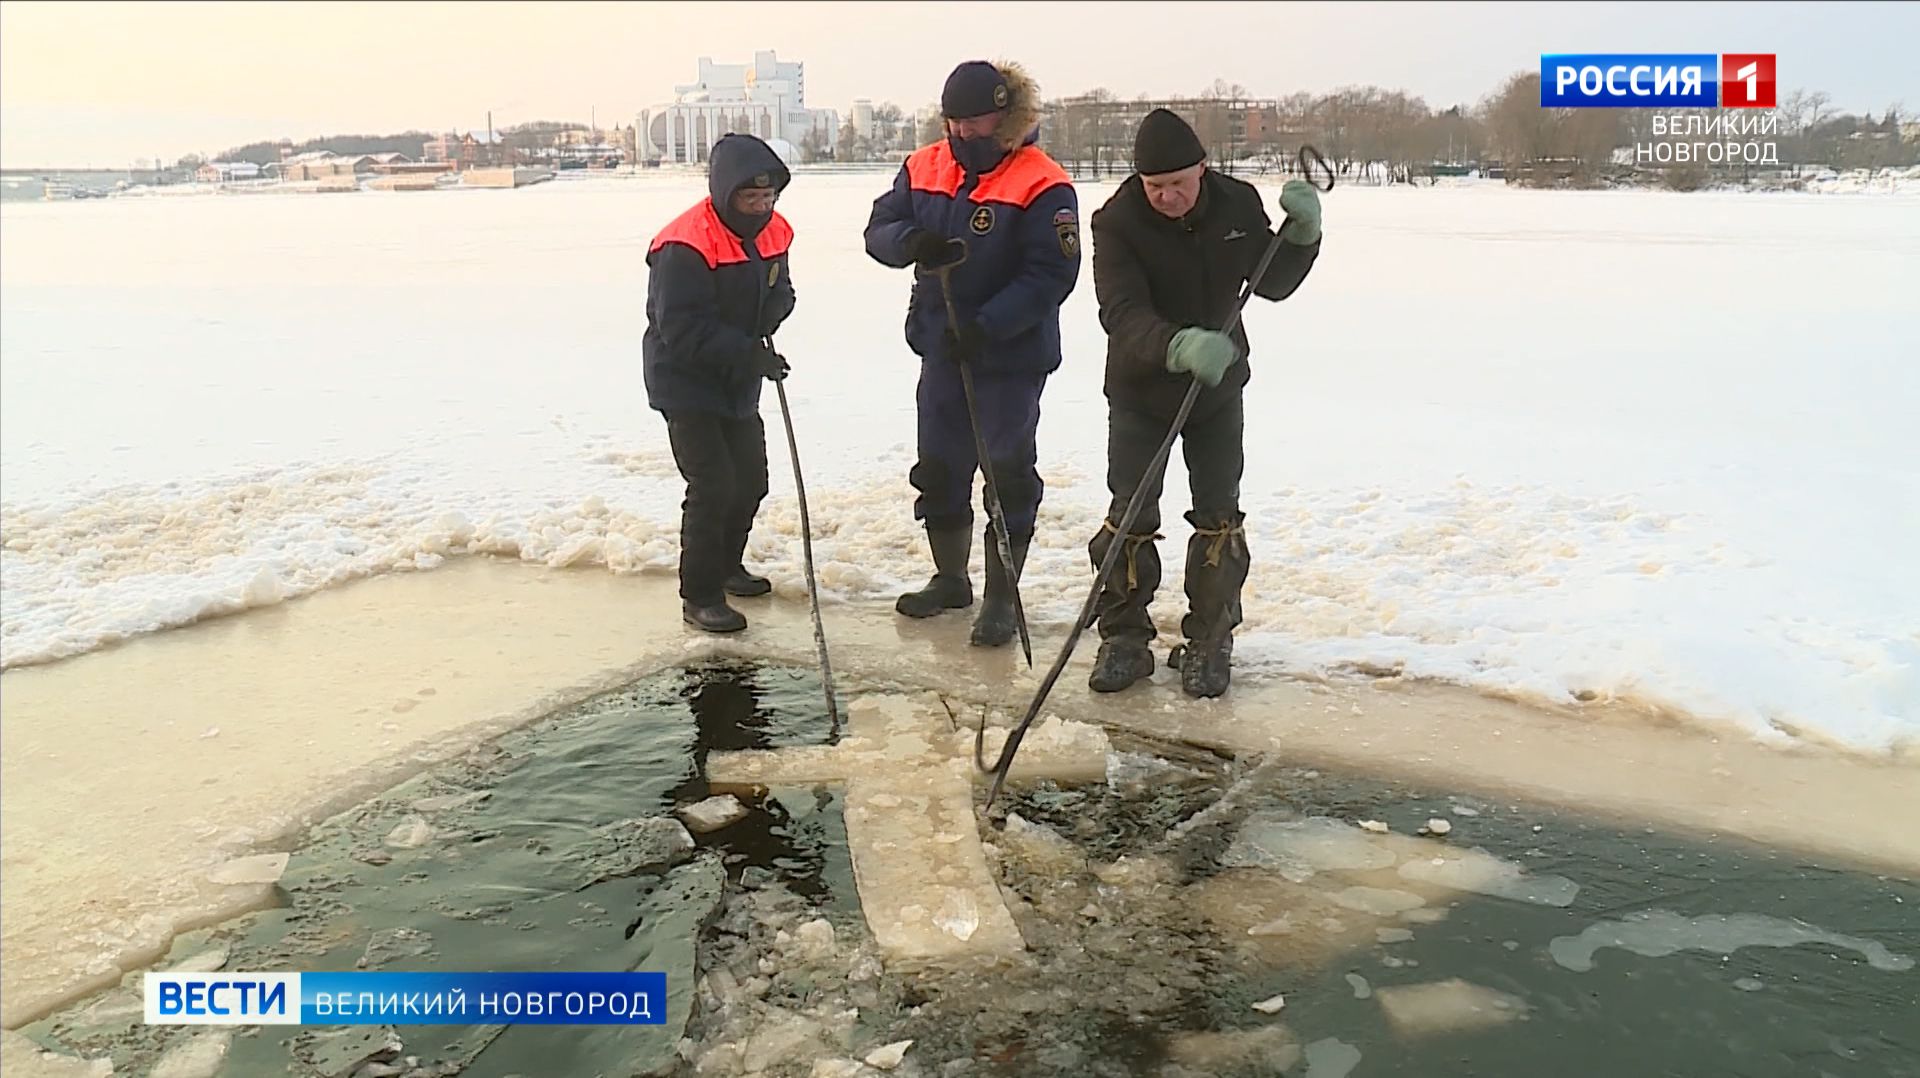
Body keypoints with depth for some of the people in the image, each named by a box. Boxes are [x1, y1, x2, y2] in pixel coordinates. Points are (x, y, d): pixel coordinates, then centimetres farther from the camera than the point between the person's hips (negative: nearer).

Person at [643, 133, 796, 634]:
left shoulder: (773, 233, 0)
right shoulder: (685, 246, -25)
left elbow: (780, 293, 9)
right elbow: (683, 330, -28)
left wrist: (768, 311, -16)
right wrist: (750, 353, -33)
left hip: (738, 383, 8)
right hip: (686, 382, -8)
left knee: (751, 479, 16)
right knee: (713, 487, -12)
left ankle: (726, 565, 38)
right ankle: (700, 596, 1)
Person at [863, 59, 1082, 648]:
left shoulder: (1043, 185, -15)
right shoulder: (924, 169, 3)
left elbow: (1052, 275, -20)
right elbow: (879, 229, 4)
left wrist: (988, 325, -28)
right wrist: (911, 241, -19)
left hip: (1013, 357, -6)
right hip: (941, 350, 6)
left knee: (1009, 476, 3)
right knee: (938, 468, 16)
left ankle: (1001, 597, 17)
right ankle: (950, 578, 34)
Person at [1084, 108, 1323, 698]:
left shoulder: (1238, 205, -9)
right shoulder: (1117, 222, -20)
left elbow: (1272, 284, 2)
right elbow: (1123, 315, -31)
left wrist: (1301, 233, -16)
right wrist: (1179, 346, -50)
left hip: (1219, 388, 3)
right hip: (1139, 390, -2)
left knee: (1219, 517, 4)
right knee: (1130, 516, -2)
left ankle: (1208, 642, 17)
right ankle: (1124, 638, 14)